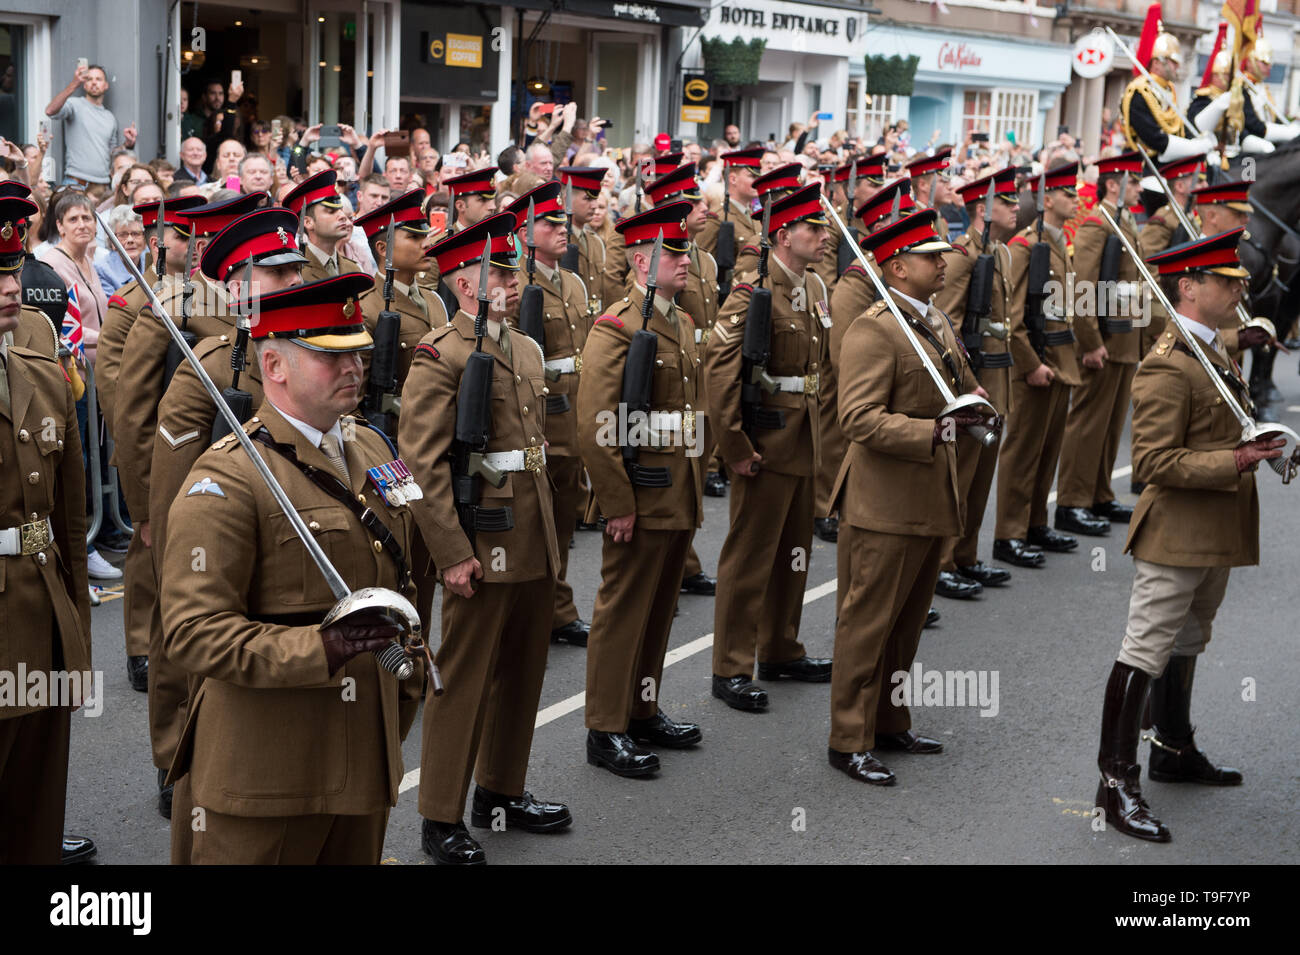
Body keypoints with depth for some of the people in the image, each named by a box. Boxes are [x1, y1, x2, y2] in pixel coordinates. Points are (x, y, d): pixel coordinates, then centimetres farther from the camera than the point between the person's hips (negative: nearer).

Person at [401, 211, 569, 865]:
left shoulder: (526, 350, 14)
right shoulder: (440, 354, -11)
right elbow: (422, 462, -16)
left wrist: (546, 533, 19)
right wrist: (452, 553, -19)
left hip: (533, 544, 8)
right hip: (482, 546, -8)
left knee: (523, 672, 16)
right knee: (464, 677, 0)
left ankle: (501, 793, 31)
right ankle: (440, 819, 9)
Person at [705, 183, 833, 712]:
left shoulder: (816, 289, 10)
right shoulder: (751, 293, -16)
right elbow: (719, 371, -22)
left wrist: (820, 427, 15)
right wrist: (735, 446, -21)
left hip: (805, 440, 8)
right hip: (767, 443, -8)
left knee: (794, 549, 17)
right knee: (750, 553, -1)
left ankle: (781, 651, 31)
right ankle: (731, 669, 7)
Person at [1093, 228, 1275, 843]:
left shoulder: (1213, 353, 13)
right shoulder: (1167, 367, -20)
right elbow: (1153, 462, -25)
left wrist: (1256, 446, 12)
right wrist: (1234, 462, -28)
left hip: (1214, 537, 10)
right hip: (1176, 537, -10)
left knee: (1187, 644, 22)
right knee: (1146, 653, -6)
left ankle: (1174, 751, 37)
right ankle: (1117, 780, -2)